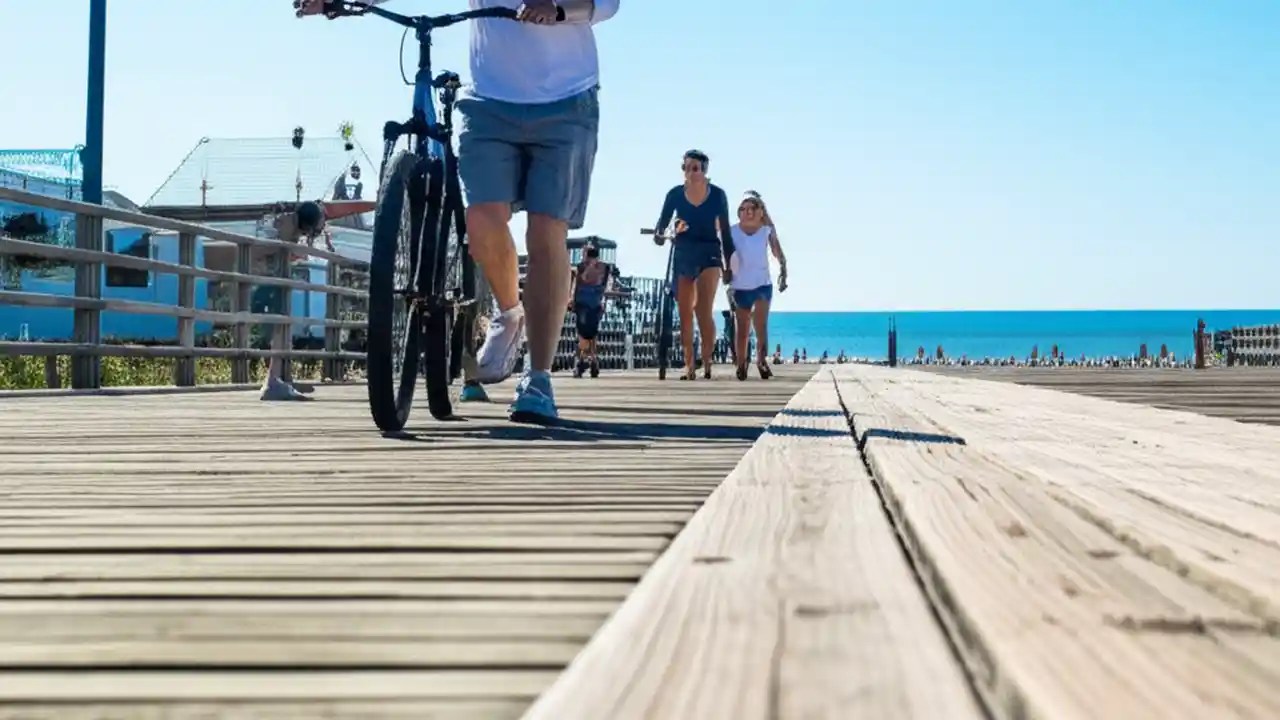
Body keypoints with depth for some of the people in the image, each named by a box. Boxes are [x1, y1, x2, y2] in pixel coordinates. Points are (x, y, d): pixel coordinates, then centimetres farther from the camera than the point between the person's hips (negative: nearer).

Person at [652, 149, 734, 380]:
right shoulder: (675, 194, -2)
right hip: (682, 254, 3)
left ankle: (707, 359, -10)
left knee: (703, 309, -20)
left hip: (709, 253, -2)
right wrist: (659, 235, -25)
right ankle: (689, 365, 12)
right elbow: (662, 222, 0)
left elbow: (725, 231, 2)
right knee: (685, 313, 5)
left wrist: (728, 265, 2)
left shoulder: (717, 195, -4)